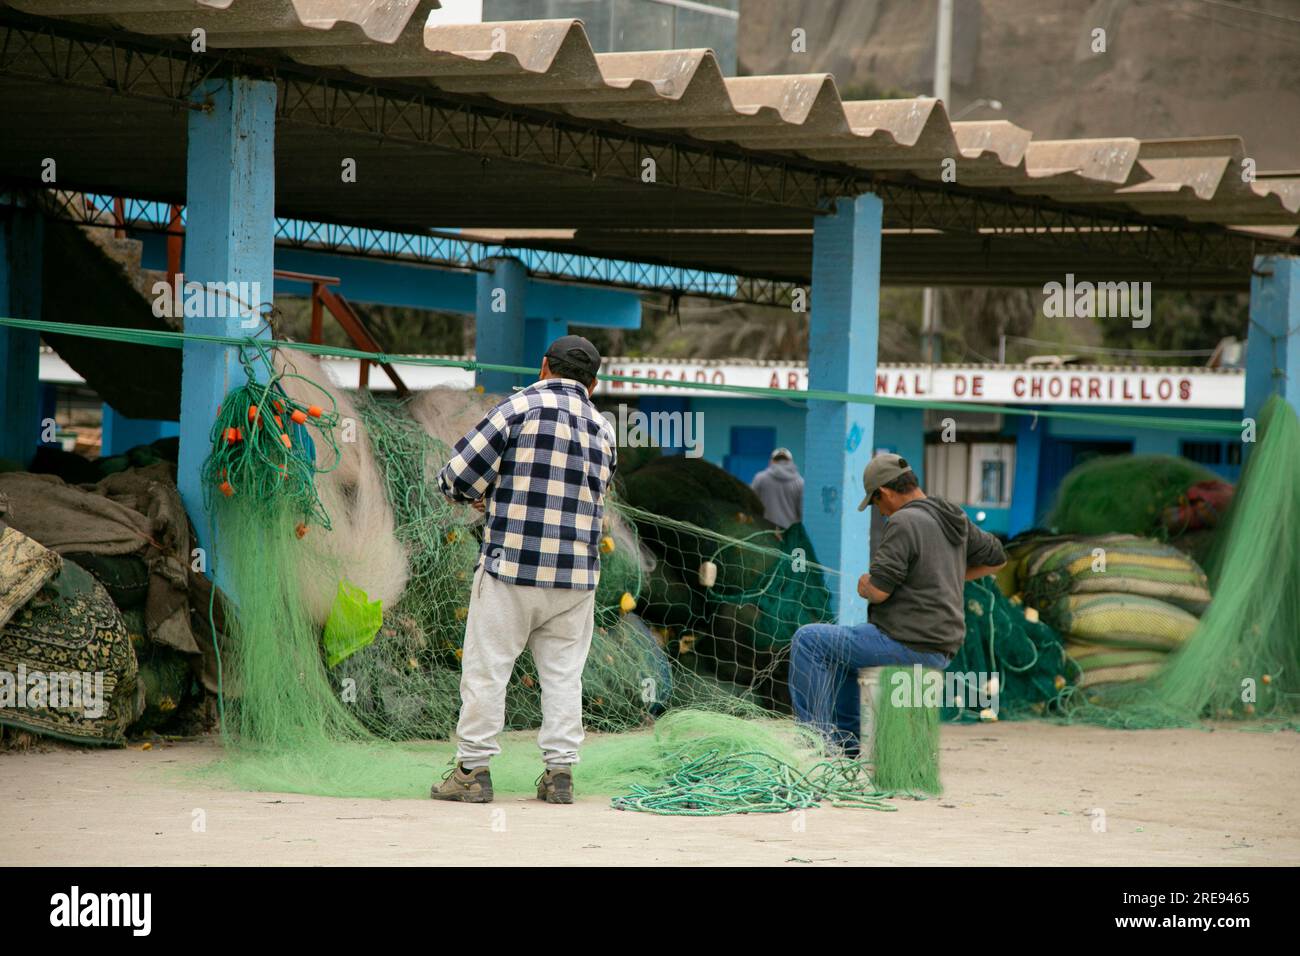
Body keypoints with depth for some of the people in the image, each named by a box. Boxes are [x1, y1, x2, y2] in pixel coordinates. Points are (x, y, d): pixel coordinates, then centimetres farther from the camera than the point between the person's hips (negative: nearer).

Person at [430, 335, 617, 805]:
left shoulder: (521, 408, -6)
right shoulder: (603, 430, 11)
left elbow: (456, 476, -7)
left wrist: (482, 494, 16)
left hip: (511, 568, -4)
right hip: (577, 574, 4)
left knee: (486, 668, 3)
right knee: (563, 674, 11)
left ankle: (473, 770, 5)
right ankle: (560, 771, 8)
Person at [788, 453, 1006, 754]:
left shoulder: (904, 523, -17)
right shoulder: (951, 518, 10)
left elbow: (878, 591, -21)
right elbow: (995, 558, 23)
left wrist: (865, 585, 2)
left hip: (908, 643, -9)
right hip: (940, 649, 9)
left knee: (808, 641, -1)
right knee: (841, 650, 32)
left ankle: (819, 737, -2)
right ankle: (848, 741, 33)